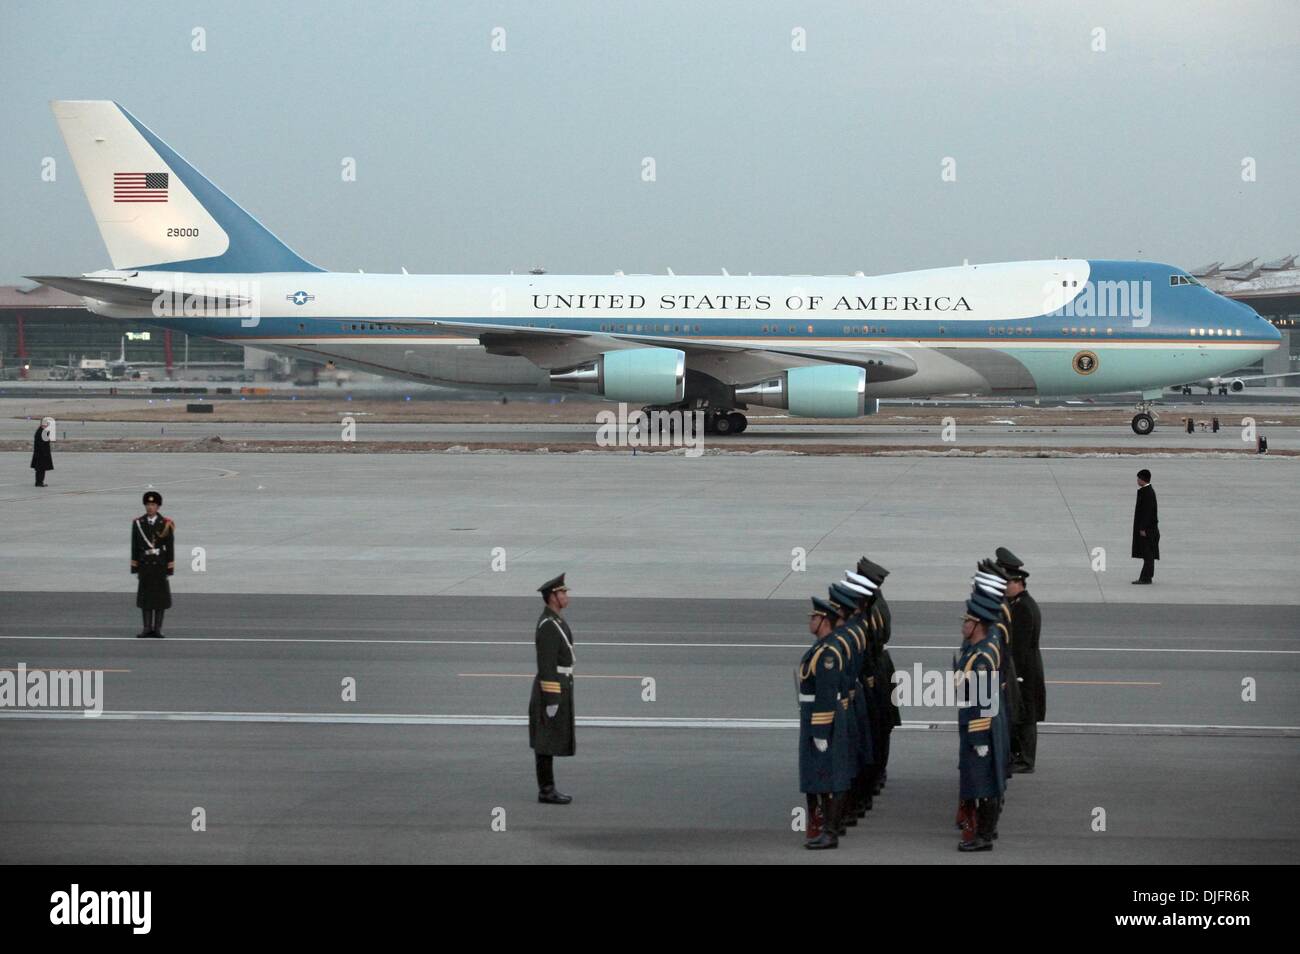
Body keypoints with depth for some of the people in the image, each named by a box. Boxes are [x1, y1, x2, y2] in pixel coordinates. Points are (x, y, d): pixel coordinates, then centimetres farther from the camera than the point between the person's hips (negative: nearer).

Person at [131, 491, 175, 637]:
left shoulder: (166, 524, -3)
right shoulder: (137, 523, 2)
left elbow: (170, 547, -3)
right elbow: (134, 547, 4)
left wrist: (169, 569, -6)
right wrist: (134, 568, 1)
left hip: (160, 565, -2)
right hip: (144, 565, 2)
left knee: (160, 596, 0)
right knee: (144, 596, 2)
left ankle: (157, 629, 6)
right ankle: (147, 628, 7)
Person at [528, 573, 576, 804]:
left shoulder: (554, 620, 12)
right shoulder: (548, 626, -21)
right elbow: (546, 666, -22)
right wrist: (551, 700, -22)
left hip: (557, 688, 10)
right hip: (552, 690, -10)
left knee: (549, 741, 12)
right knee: (546, 742, -5)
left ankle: (547, 788, 16)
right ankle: (546, 791, -1)